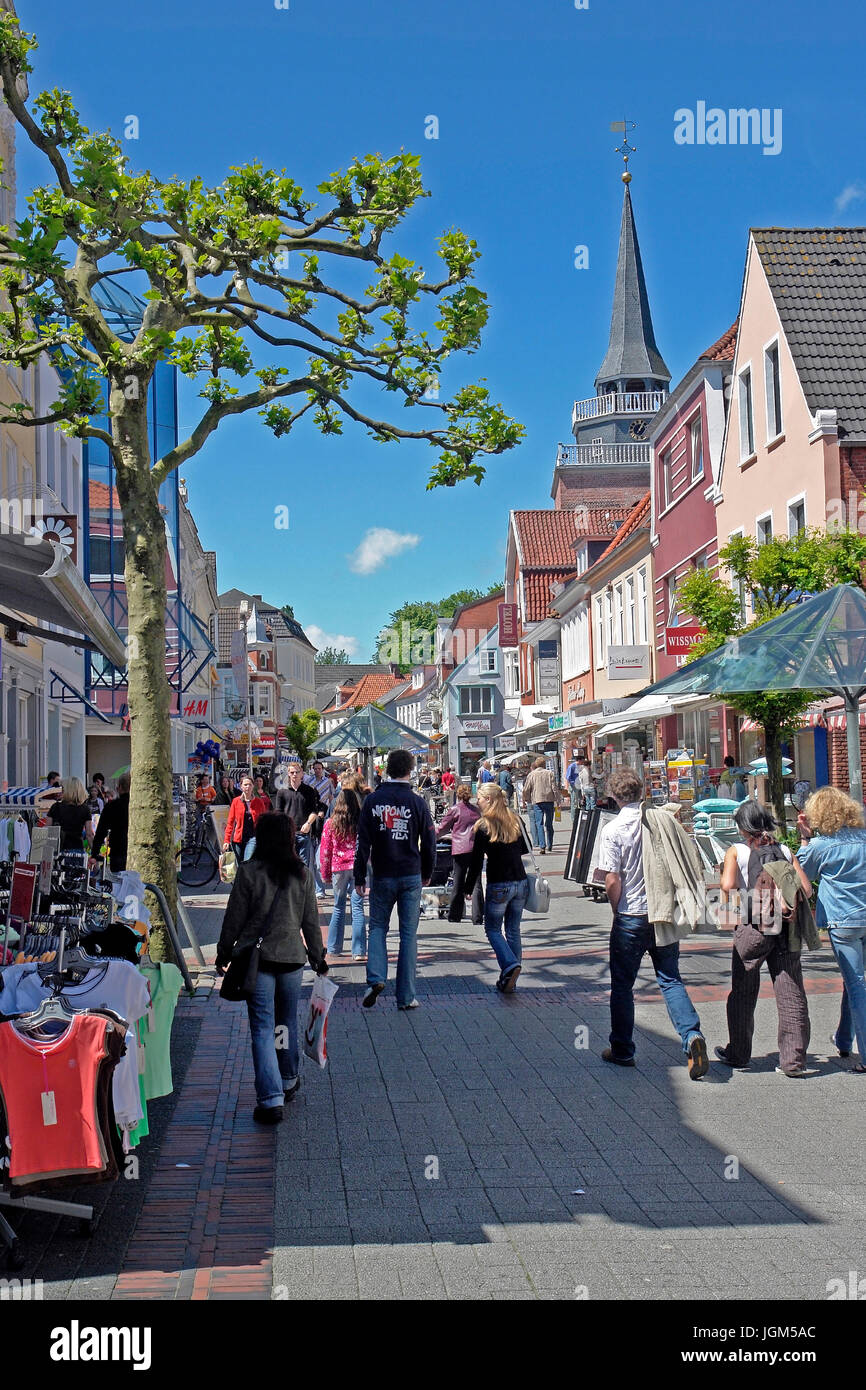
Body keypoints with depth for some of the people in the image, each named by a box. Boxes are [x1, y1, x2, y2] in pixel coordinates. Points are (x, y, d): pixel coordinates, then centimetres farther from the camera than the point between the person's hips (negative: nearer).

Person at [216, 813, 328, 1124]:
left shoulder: (248, 872, -7)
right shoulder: (302, 874, 1)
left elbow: (234, 918, -3)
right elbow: (311, 921, 7)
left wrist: (223, 953, 10)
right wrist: (318, 958, 18)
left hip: (255, 957, -3)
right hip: (292, 957, 3)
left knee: (262, 1029, -2)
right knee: (287, 1023, 21)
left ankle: (271, 1099, -9)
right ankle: (288, 1082, 38)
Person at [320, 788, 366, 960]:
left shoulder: (330, 823, 1)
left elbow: (325, 851, 4)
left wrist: (325, 874, 12)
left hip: (338, 868, 1)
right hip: (357, 867, -1)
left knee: (338, 907, 14)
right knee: (357, 908, 0)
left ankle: (334, 947, 19)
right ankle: (358, 951, -4)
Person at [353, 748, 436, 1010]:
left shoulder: (373, 800, -2)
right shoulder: (417, 802, -4)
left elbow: (363, 841, -1)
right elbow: (429, 842, 1)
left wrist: (359, 877, 5)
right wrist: (426, 873, 15)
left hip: (382, 876, 1)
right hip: (411, 876, -1)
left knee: (377, 927, 15)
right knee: (409, 933, 5)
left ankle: (376, 977, -7)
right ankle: (406, 996, 6)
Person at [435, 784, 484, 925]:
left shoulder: (454, 810, 1)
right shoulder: (476, 809, 13)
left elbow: (442, 828, 9)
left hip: (460, 850, -2)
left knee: (458, 885, 6)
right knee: (476, 884, -1)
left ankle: (454, 916, 15)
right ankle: (477, 918, -7)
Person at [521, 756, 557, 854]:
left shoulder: (531, 775, 4)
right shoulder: (550, 773, 6)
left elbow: (526, 790, 2)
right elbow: (554, 788, 1)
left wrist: (524, 802, 12)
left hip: (536, 801, -2)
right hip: (549, 800, 2)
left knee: (539, 824, -3)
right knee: (549, 824, 13)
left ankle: (542, 846, -15)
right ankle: (550, 845, 22)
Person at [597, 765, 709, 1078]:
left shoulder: (614, 829, -13)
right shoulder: (664, 820, -2)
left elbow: (612, 882, -15)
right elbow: (692, 863, 2)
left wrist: (617, 912, 3)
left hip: (630, 917, -3)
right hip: (665, 916, 3)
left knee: (622, 984, 11)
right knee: (670, 979, 11)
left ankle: (622, 1050, 21)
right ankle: (692, 1035, -9)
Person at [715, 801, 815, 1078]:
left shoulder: (737, 852, -2)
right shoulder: (785, 851, 6)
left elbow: (728, 885, -16)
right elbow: (806, 889, 0)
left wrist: (727, 908, 2)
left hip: (751, 928, -2)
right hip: (786, 930, 2)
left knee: (742, 993, 11)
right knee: (791, 995, 5)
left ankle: (738, 1055, 20)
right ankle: (794, 1060, 6)